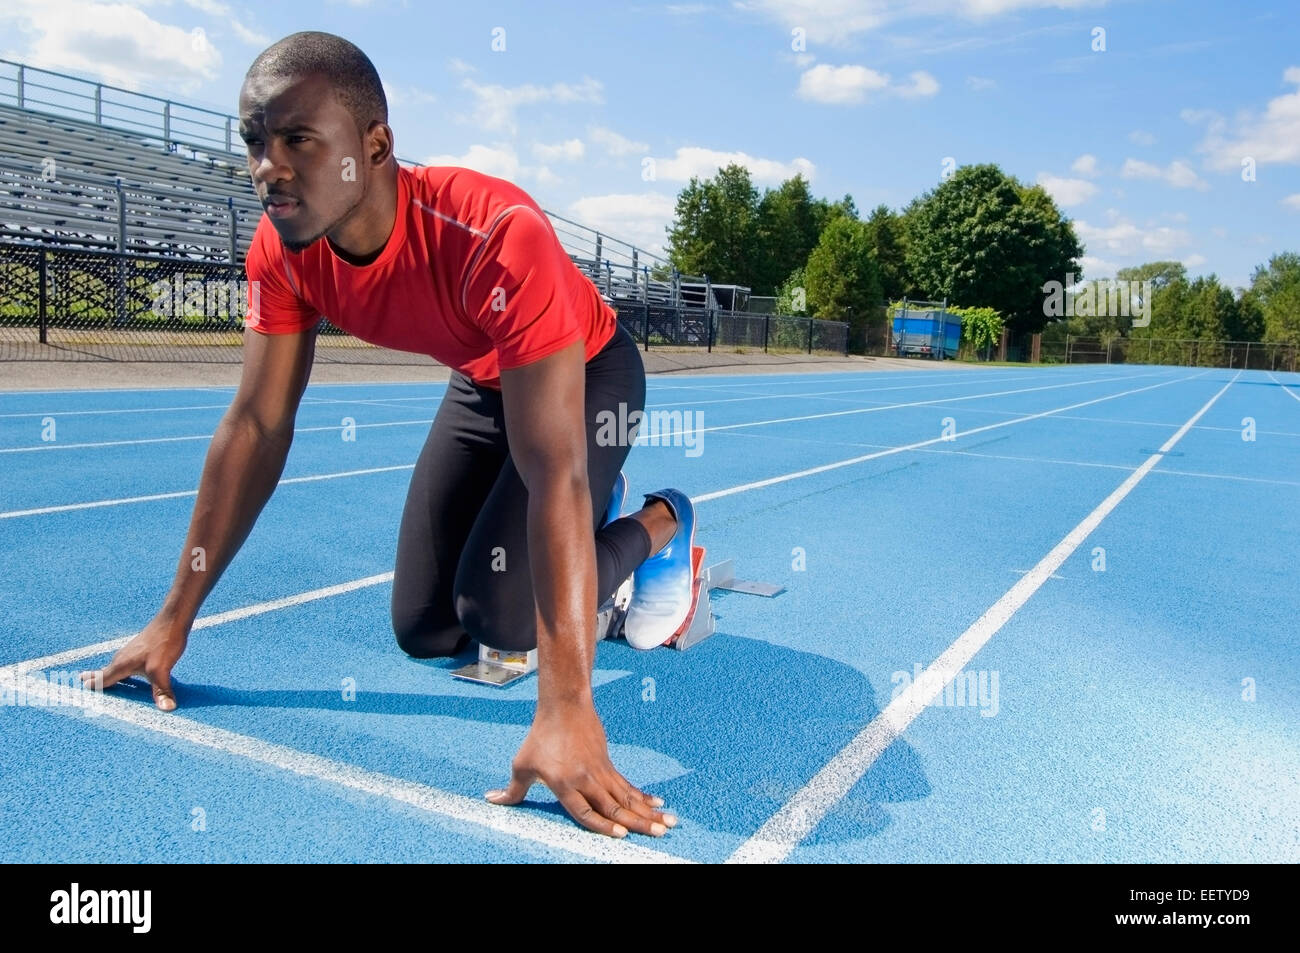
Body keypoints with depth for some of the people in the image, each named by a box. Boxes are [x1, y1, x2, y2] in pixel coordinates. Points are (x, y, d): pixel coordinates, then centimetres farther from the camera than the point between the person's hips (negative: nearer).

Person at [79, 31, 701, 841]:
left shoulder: (496, 235, -41)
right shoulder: (281, 250, -21)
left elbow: (554, 474, -45)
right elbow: (256, 428, -13)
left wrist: (567, 712, -47)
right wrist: (175, 619, -11)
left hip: (588, 375, -5)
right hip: (483, 381, 6)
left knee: (500, 616, -19)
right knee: (425, 632, 4)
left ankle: (659, 526, 10)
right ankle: (597, 516, 28)